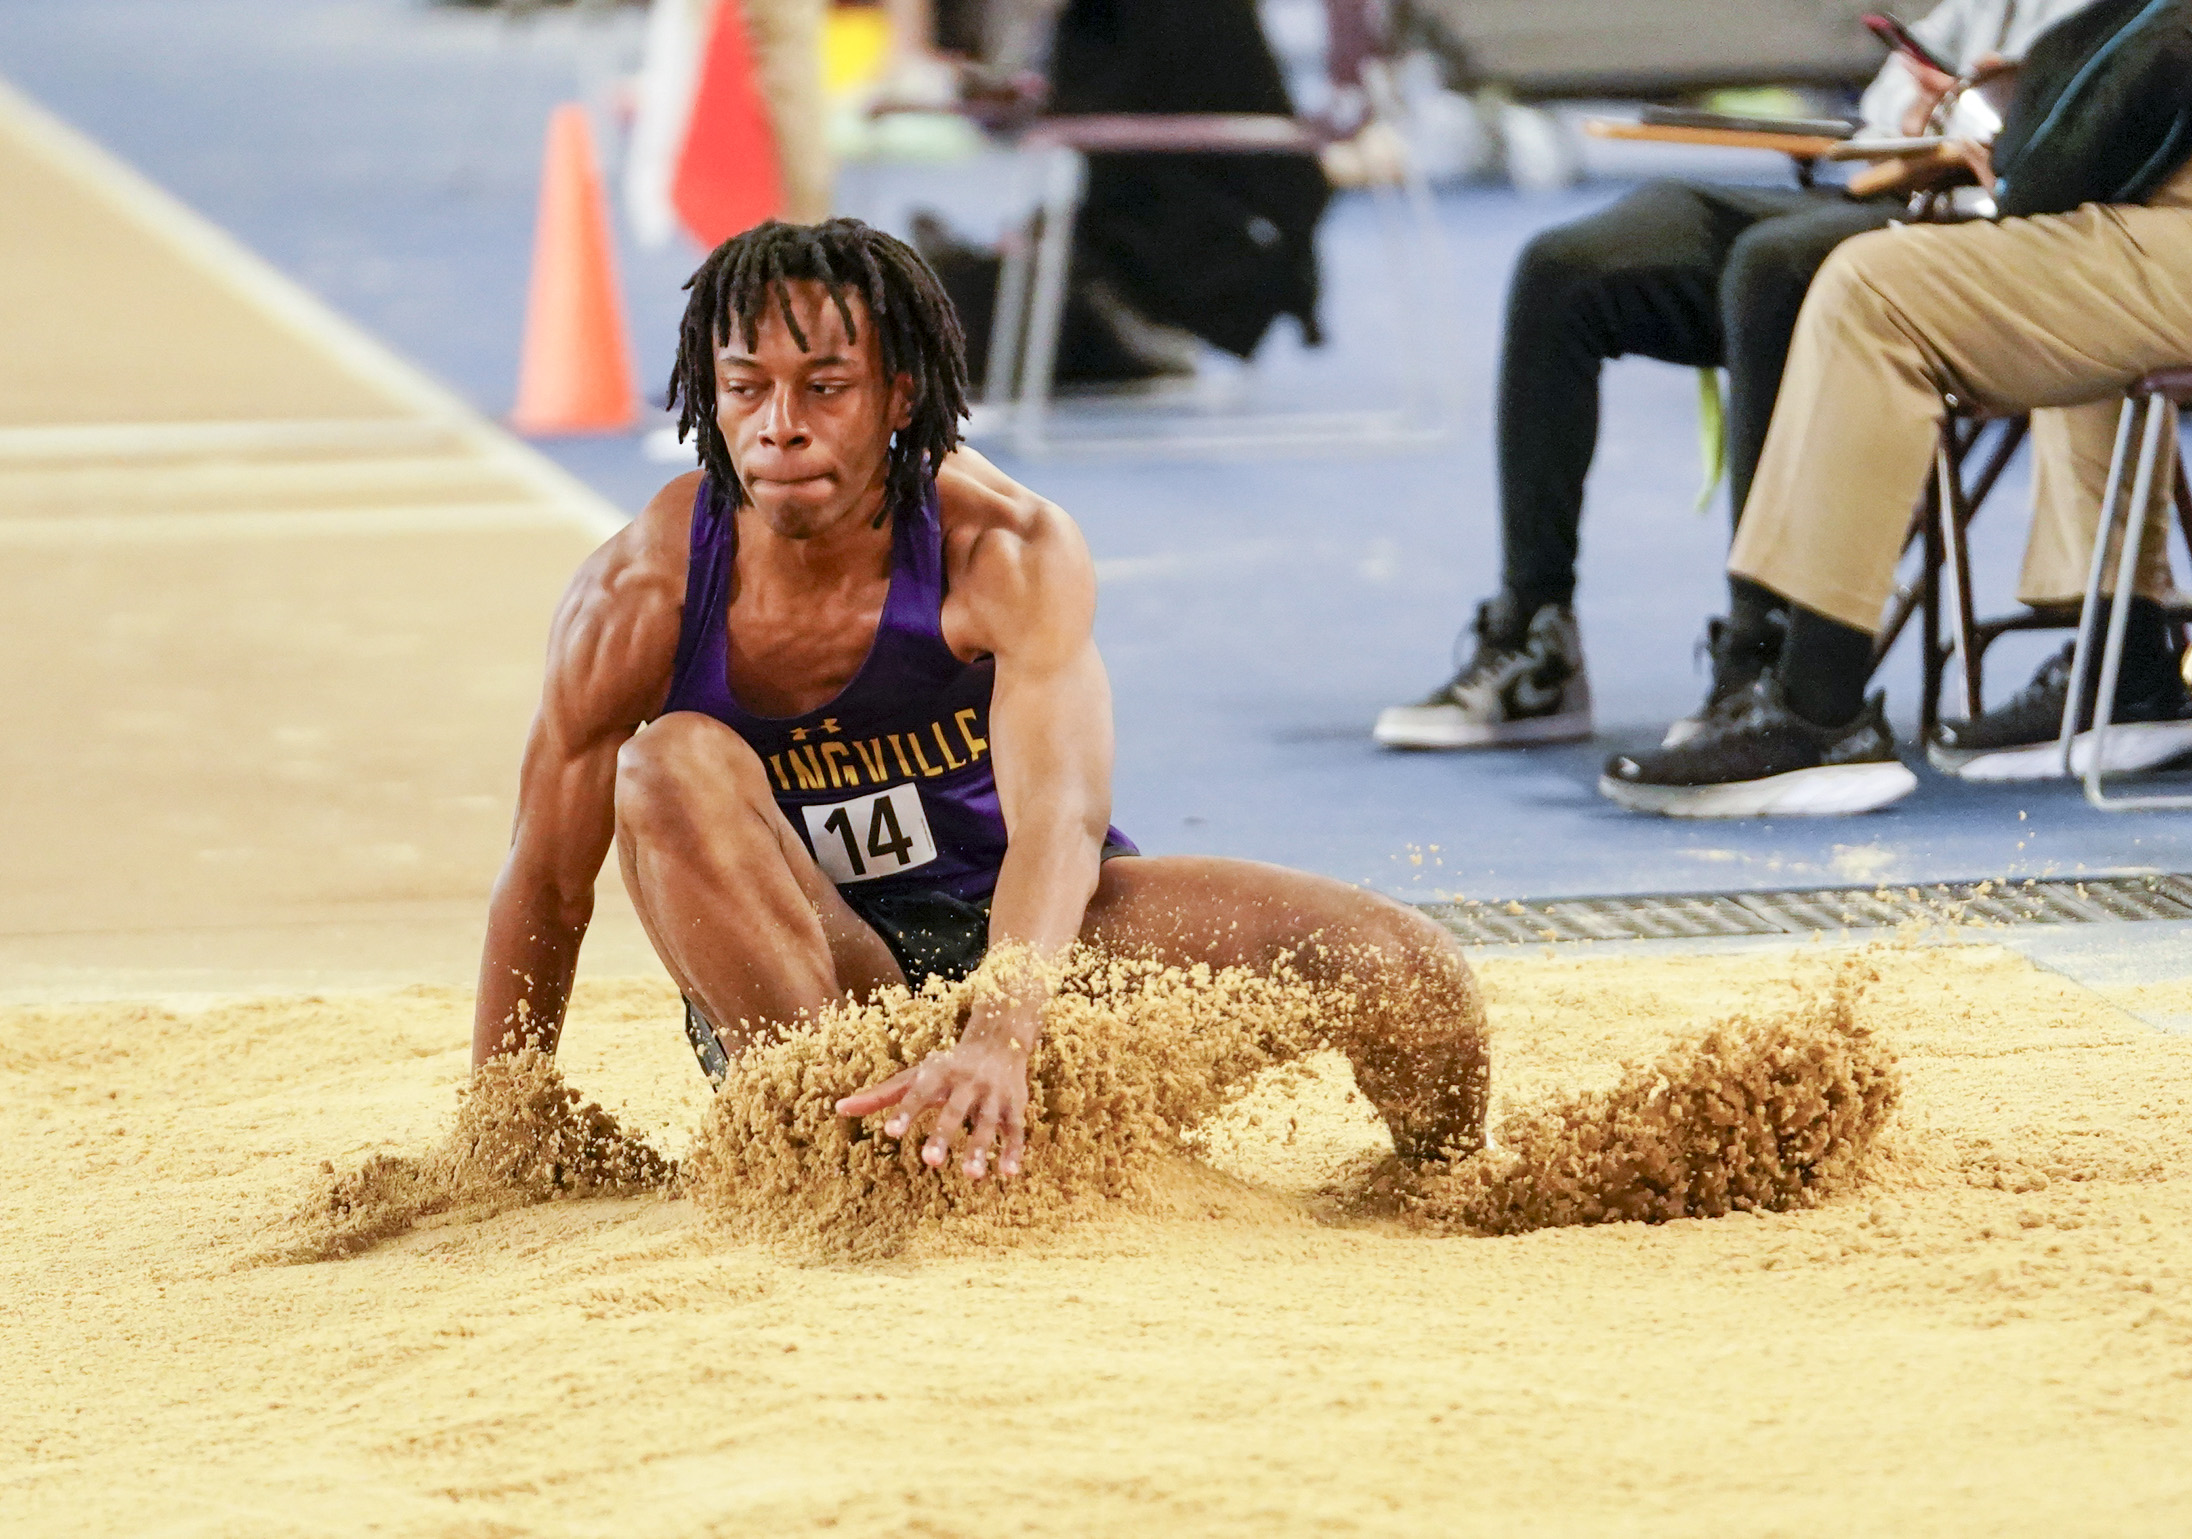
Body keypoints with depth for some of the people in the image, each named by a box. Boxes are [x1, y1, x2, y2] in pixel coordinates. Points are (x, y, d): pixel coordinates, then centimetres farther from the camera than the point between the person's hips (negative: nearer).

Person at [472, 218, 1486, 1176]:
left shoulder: (1008, 550, -21)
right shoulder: (638, 597, -17)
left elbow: (1060, 816, -35)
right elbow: (544, 891, -7)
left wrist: (1000, 1042, -53)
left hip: (1024, 930, 0)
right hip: (799, 988, 0)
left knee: (1403, 970, -21)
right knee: (674, 766, -31)